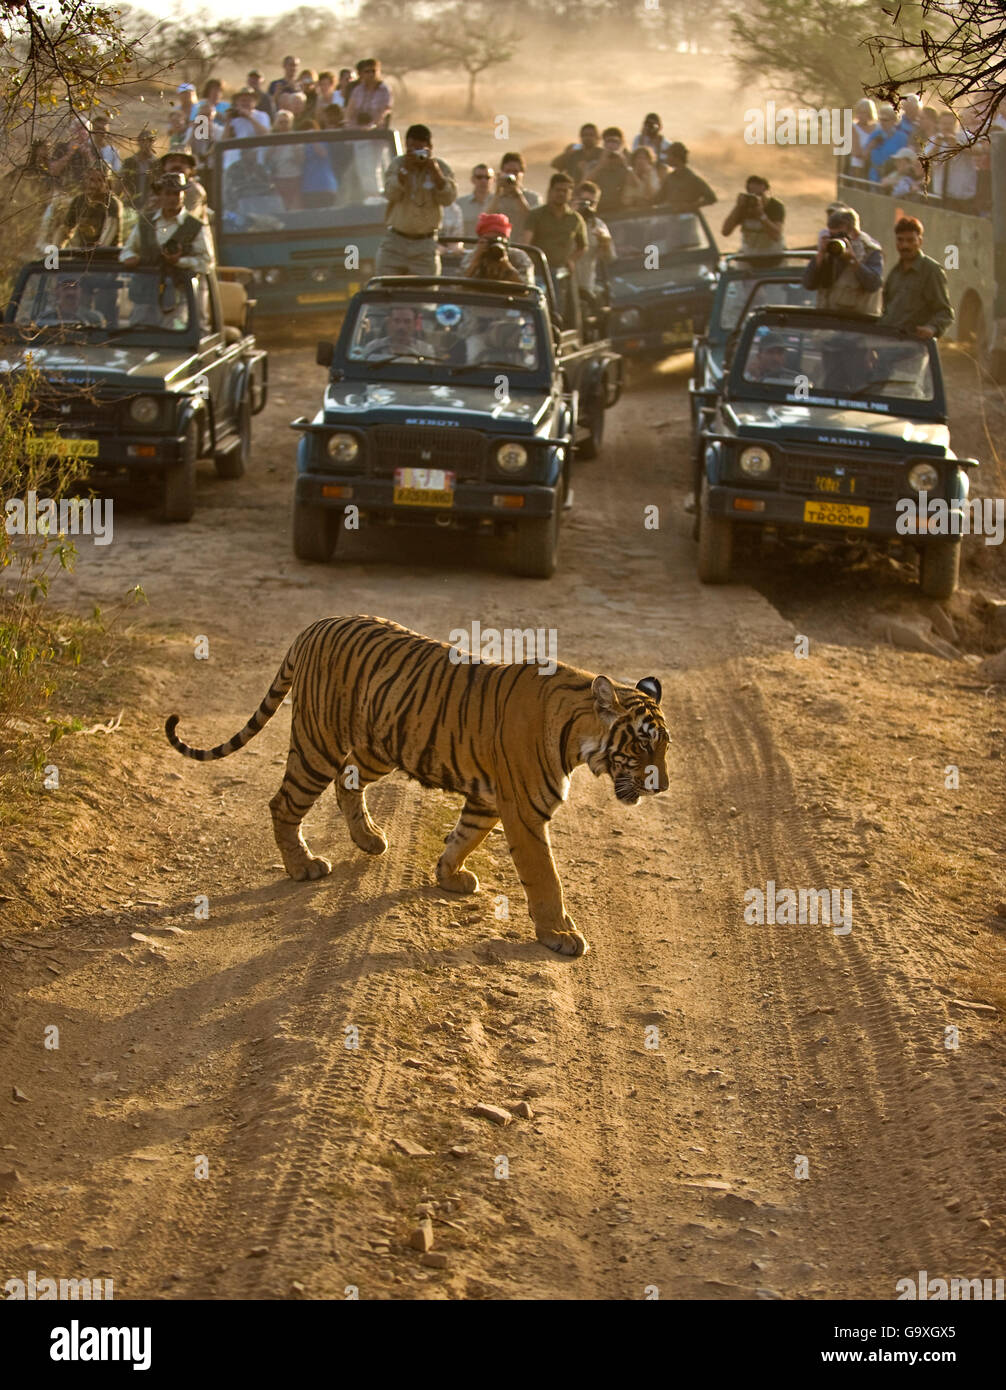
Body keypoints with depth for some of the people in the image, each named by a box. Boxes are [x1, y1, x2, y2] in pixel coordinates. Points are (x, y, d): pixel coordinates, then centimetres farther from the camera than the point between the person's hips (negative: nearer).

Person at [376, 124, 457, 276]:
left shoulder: (441, 168, 3)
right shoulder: (397, 164, 4)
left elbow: (449, 198, -11)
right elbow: (390, 194, -10)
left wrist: (434, 171, -20)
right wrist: (405, 169, -21)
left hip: (425, 246, -1)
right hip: (395, 242, 1)